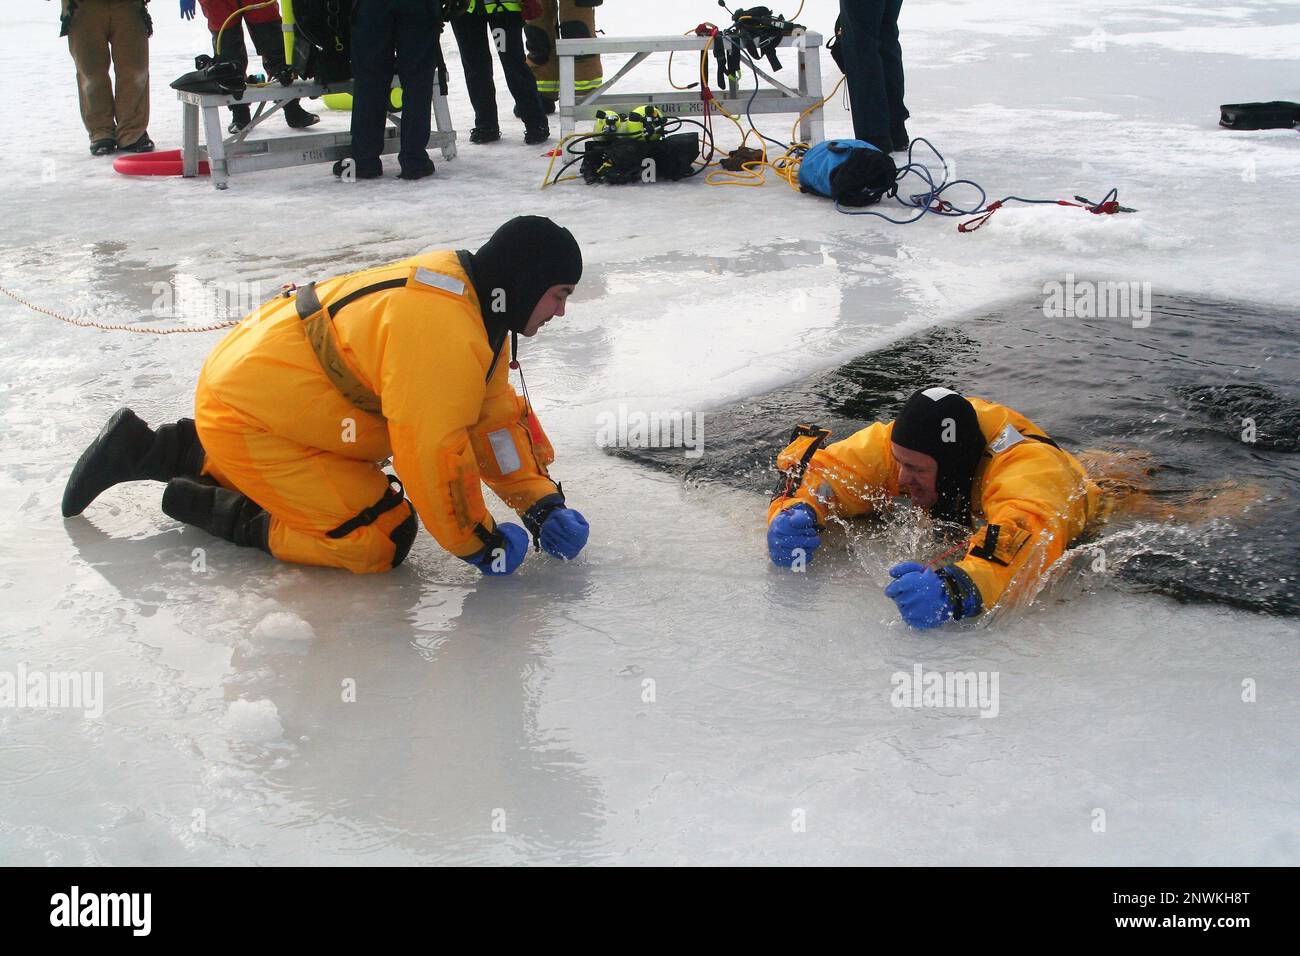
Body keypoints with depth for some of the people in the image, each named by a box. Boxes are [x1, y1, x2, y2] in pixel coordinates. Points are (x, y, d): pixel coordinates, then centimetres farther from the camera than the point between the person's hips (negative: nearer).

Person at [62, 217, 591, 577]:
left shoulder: (467, 293, 5)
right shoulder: (443, 328, -27)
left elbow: (494, 416, 10)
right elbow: (432, 454, -27)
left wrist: (541, 502, 4)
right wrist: (478, 543, -14)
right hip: (250, 415, -10)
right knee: (379, 540, -12)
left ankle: (150, 449, 27)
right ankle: (199, 505, -2)